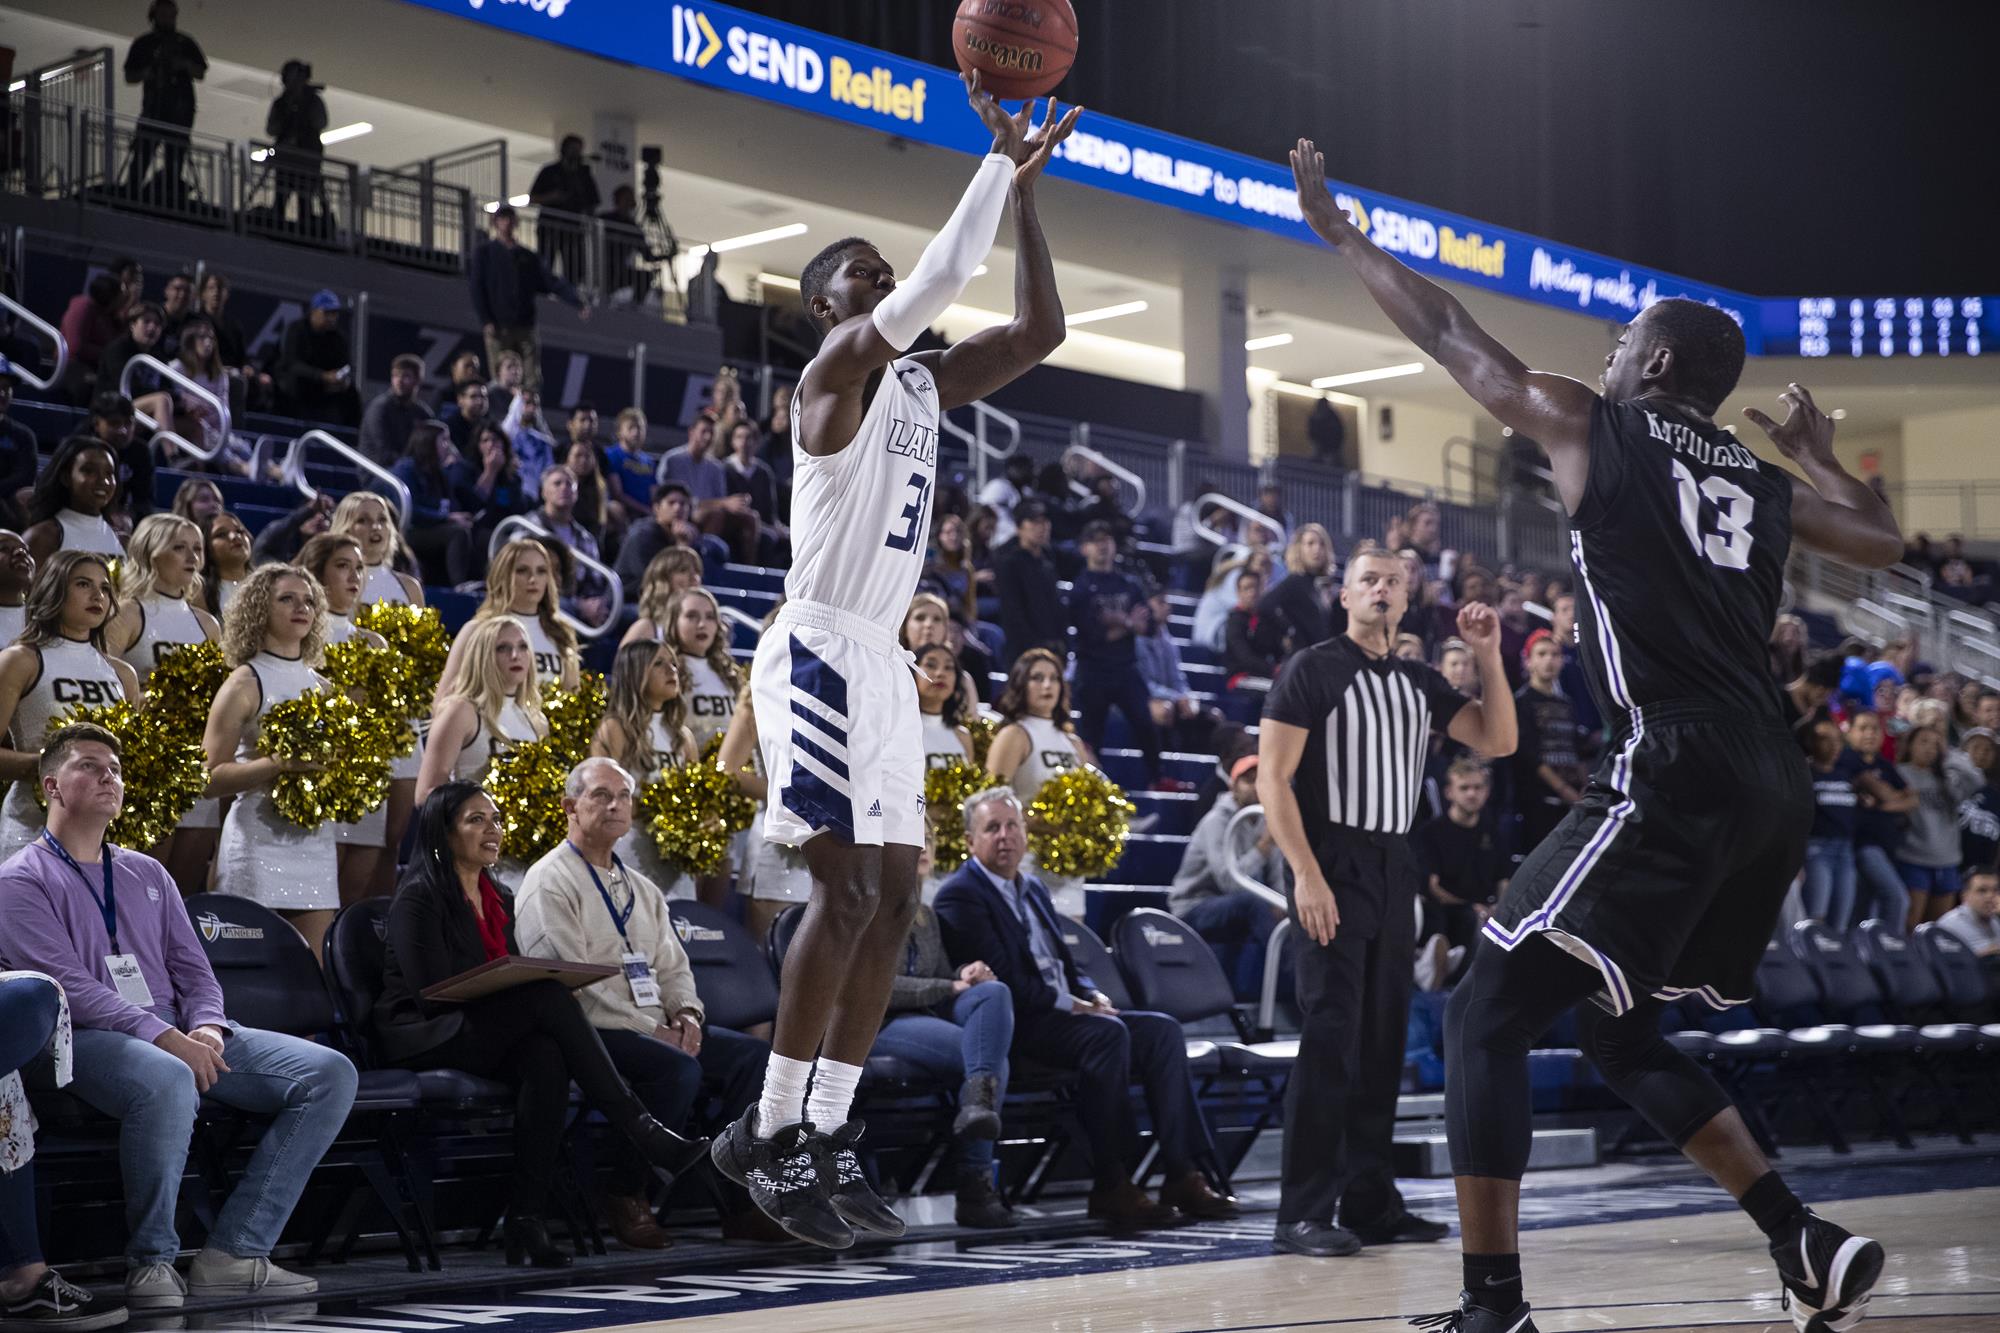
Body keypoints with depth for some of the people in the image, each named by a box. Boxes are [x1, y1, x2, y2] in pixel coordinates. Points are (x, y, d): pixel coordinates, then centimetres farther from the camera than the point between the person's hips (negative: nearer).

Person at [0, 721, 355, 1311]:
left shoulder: (147, 874, 24)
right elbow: (71, 986, -10)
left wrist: (208, 1028, -5)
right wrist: (164, 1038, -21)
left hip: (181, 1036, 7)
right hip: (91, 1041, -7)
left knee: (330, 1073, -14)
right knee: (167, 1080, -43)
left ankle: (232, 1255, -20)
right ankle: (151, 1261, -22)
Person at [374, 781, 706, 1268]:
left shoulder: (497, 899, 19)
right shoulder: (419, 896, -5)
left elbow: (516, 980, 19)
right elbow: (434, 994, -15)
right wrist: (548, 994, -18)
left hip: (492, 1036, 6)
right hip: (426, 1039, -6)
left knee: (546, 1056, -32)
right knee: (549, 996, -30)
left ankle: (527, 1221, -38)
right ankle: (645, 1136, -31)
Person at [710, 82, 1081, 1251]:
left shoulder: (923, 384, 16)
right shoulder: (835, 372, -8)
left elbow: (1042, 331, 14)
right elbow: (945, 276, -22)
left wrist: (1025, 187, 9)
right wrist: (999, 160, -16)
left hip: (883, 661, 9)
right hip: (821, 651, -9)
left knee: (895, 897, 6)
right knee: (846, 891, -15)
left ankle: (829, 1134, 11)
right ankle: (771, 1133, -6)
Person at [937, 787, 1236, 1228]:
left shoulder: (1033, 889, 23)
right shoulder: (960, 895, -6)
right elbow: (1005, 980, -16)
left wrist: (1093, 995, 4)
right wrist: (1073, 1006, -15)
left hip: (1065, 1013, 9)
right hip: (1017, 1025, -9)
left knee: (1162, 1029, -9)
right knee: (1107, 1033, -32)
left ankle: (1182, 1175, -16)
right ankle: (1110, 1187, -29)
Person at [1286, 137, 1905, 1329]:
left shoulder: (1596, 427, 5)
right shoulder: (1763, 484, 20)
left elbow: (1444, 331, 13)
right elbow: (1886, 542, 36)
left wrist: (1335, 226, 25)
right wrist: (1819, 455, 51)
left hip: (1678, 775, -8)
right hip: (1773, 788, 8)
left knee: (1487, 1016, -2)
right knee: (1624, 1032, 22)